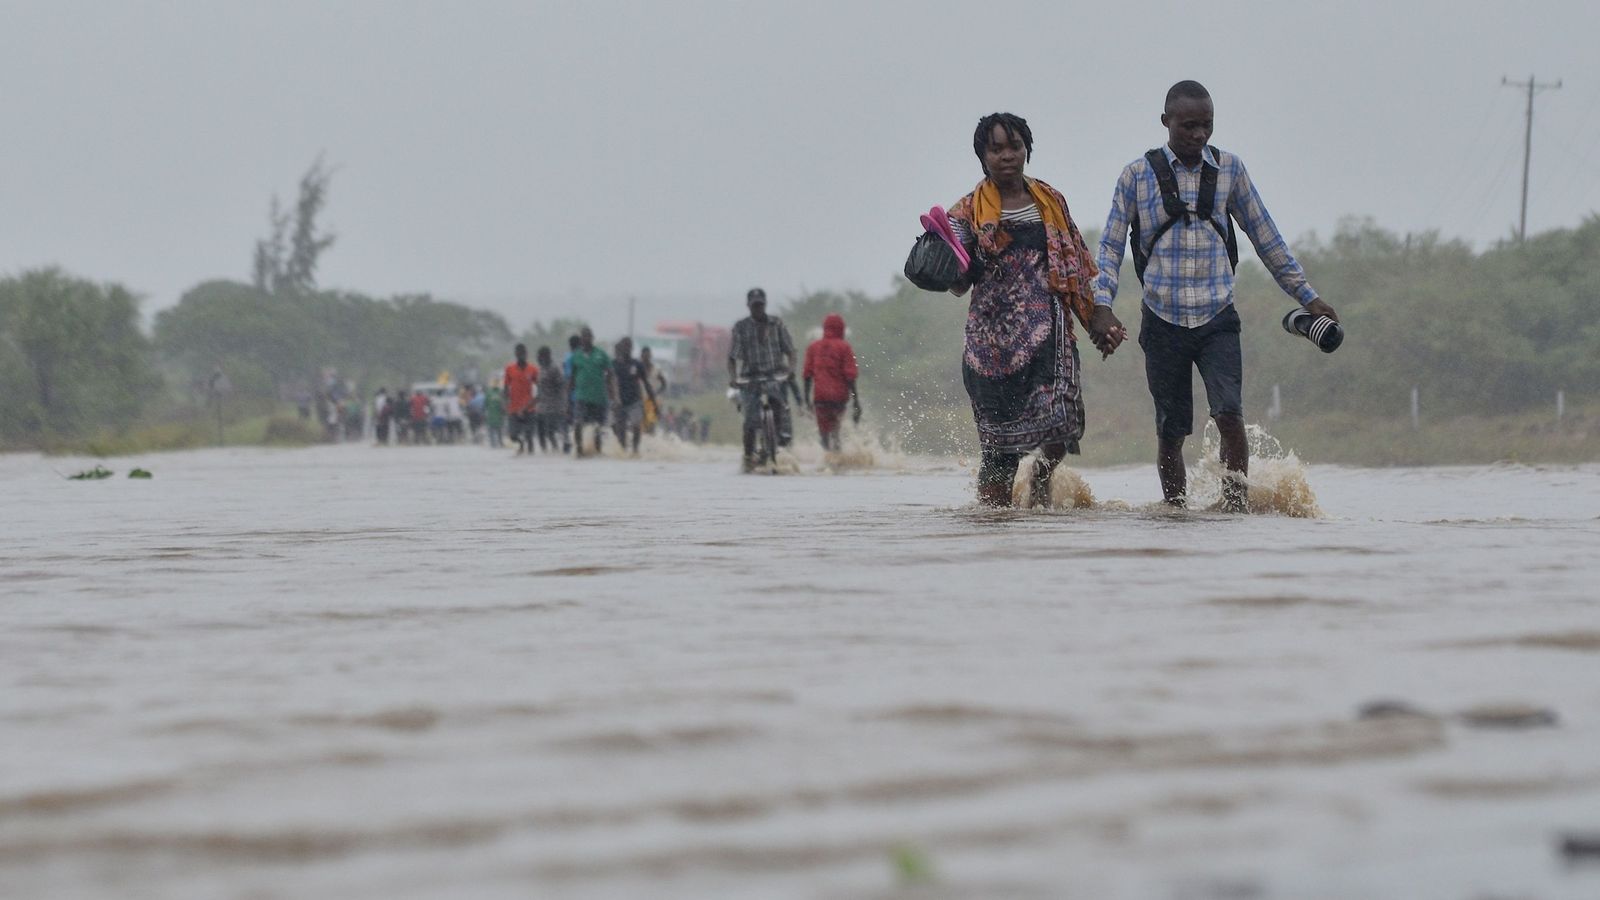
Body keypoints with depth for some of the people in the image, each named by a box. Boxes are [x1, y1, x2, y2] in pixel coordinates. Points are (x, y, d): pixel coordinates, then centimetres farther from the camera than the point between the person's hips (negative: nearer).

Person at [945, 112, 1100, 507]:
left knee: (1064, 421, -14)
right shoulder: (969, 212, 6)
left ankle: (1042, 475, 17)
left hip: (1048, 333, 2)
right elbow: (959, 286, 3)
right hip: (994, 336, -2)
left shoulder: (1051, 202, 13)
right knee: (999, 438, -7)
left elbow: (1079, 267, 18)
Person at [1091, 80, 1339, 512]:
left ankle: (1236, 505, -11)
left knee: (1229, 413, -18)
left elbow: (1265, 237, 13)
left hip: (1217, 319, 0)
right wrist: (1102, 306, -10)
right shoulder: (1138, 175, 0)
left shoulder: (1229, 169, 5)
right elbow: (1111, 246, 3)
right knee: (1170, 431, 3)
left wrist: (1307, 296, 14)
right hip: (1163, 321, 0)